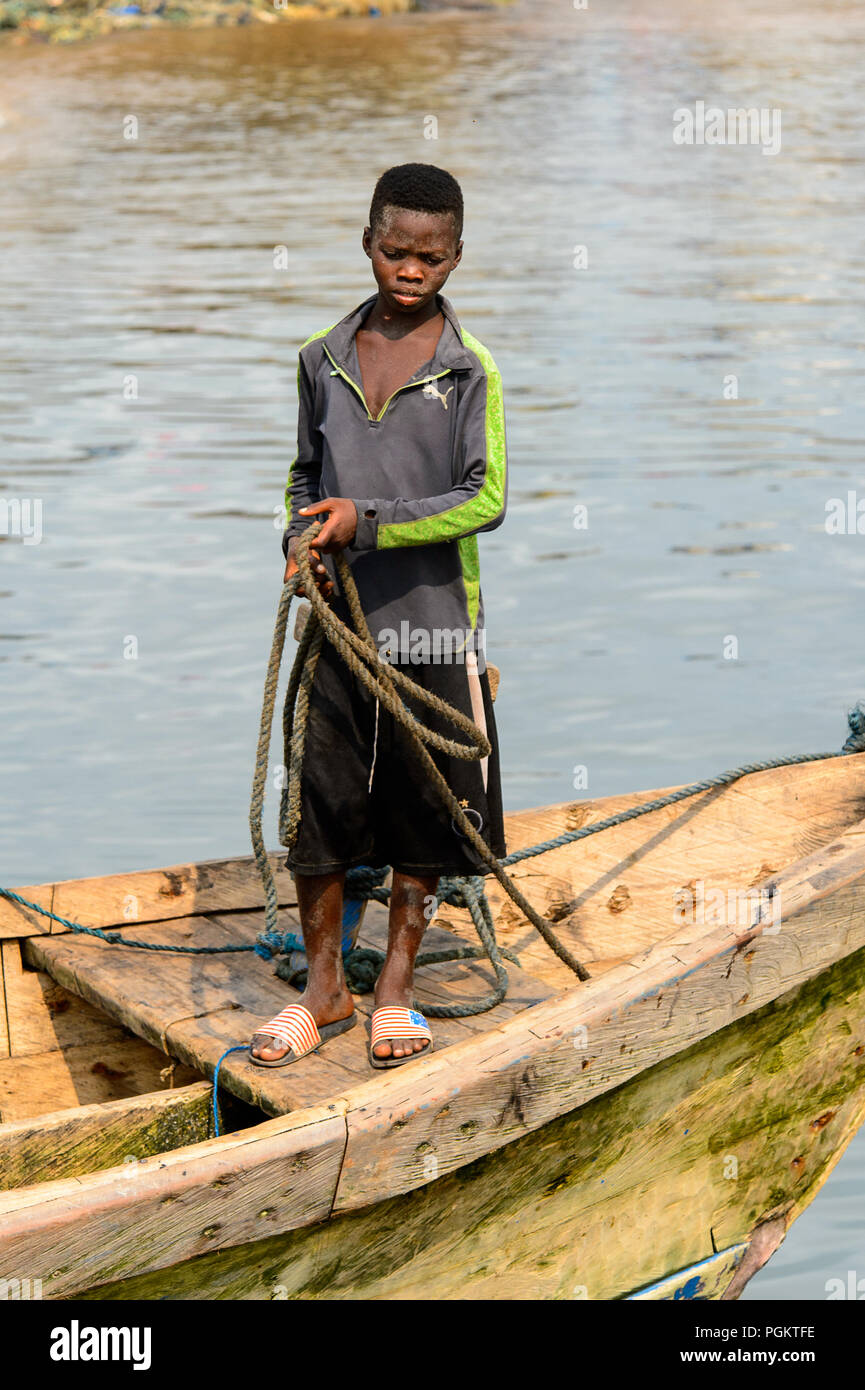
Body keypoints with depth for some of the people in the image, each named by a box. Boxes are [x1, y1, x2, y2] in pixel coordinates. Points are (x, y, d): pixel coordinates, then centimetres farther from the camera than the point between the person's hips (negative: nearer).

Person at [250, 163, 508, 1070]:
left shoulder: (469, 368, -4)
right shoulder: (323, 358, 7)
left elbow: (486, 499, -10)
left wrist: (370, 521, -18)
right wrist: (301, 539, -2)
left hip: (433, 619, -3)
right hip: (336, 618, 3)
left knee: (422, 808, 7)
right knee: (316, 799, 4)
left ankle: (396, 988, 22)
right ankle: (323, 988, 20)